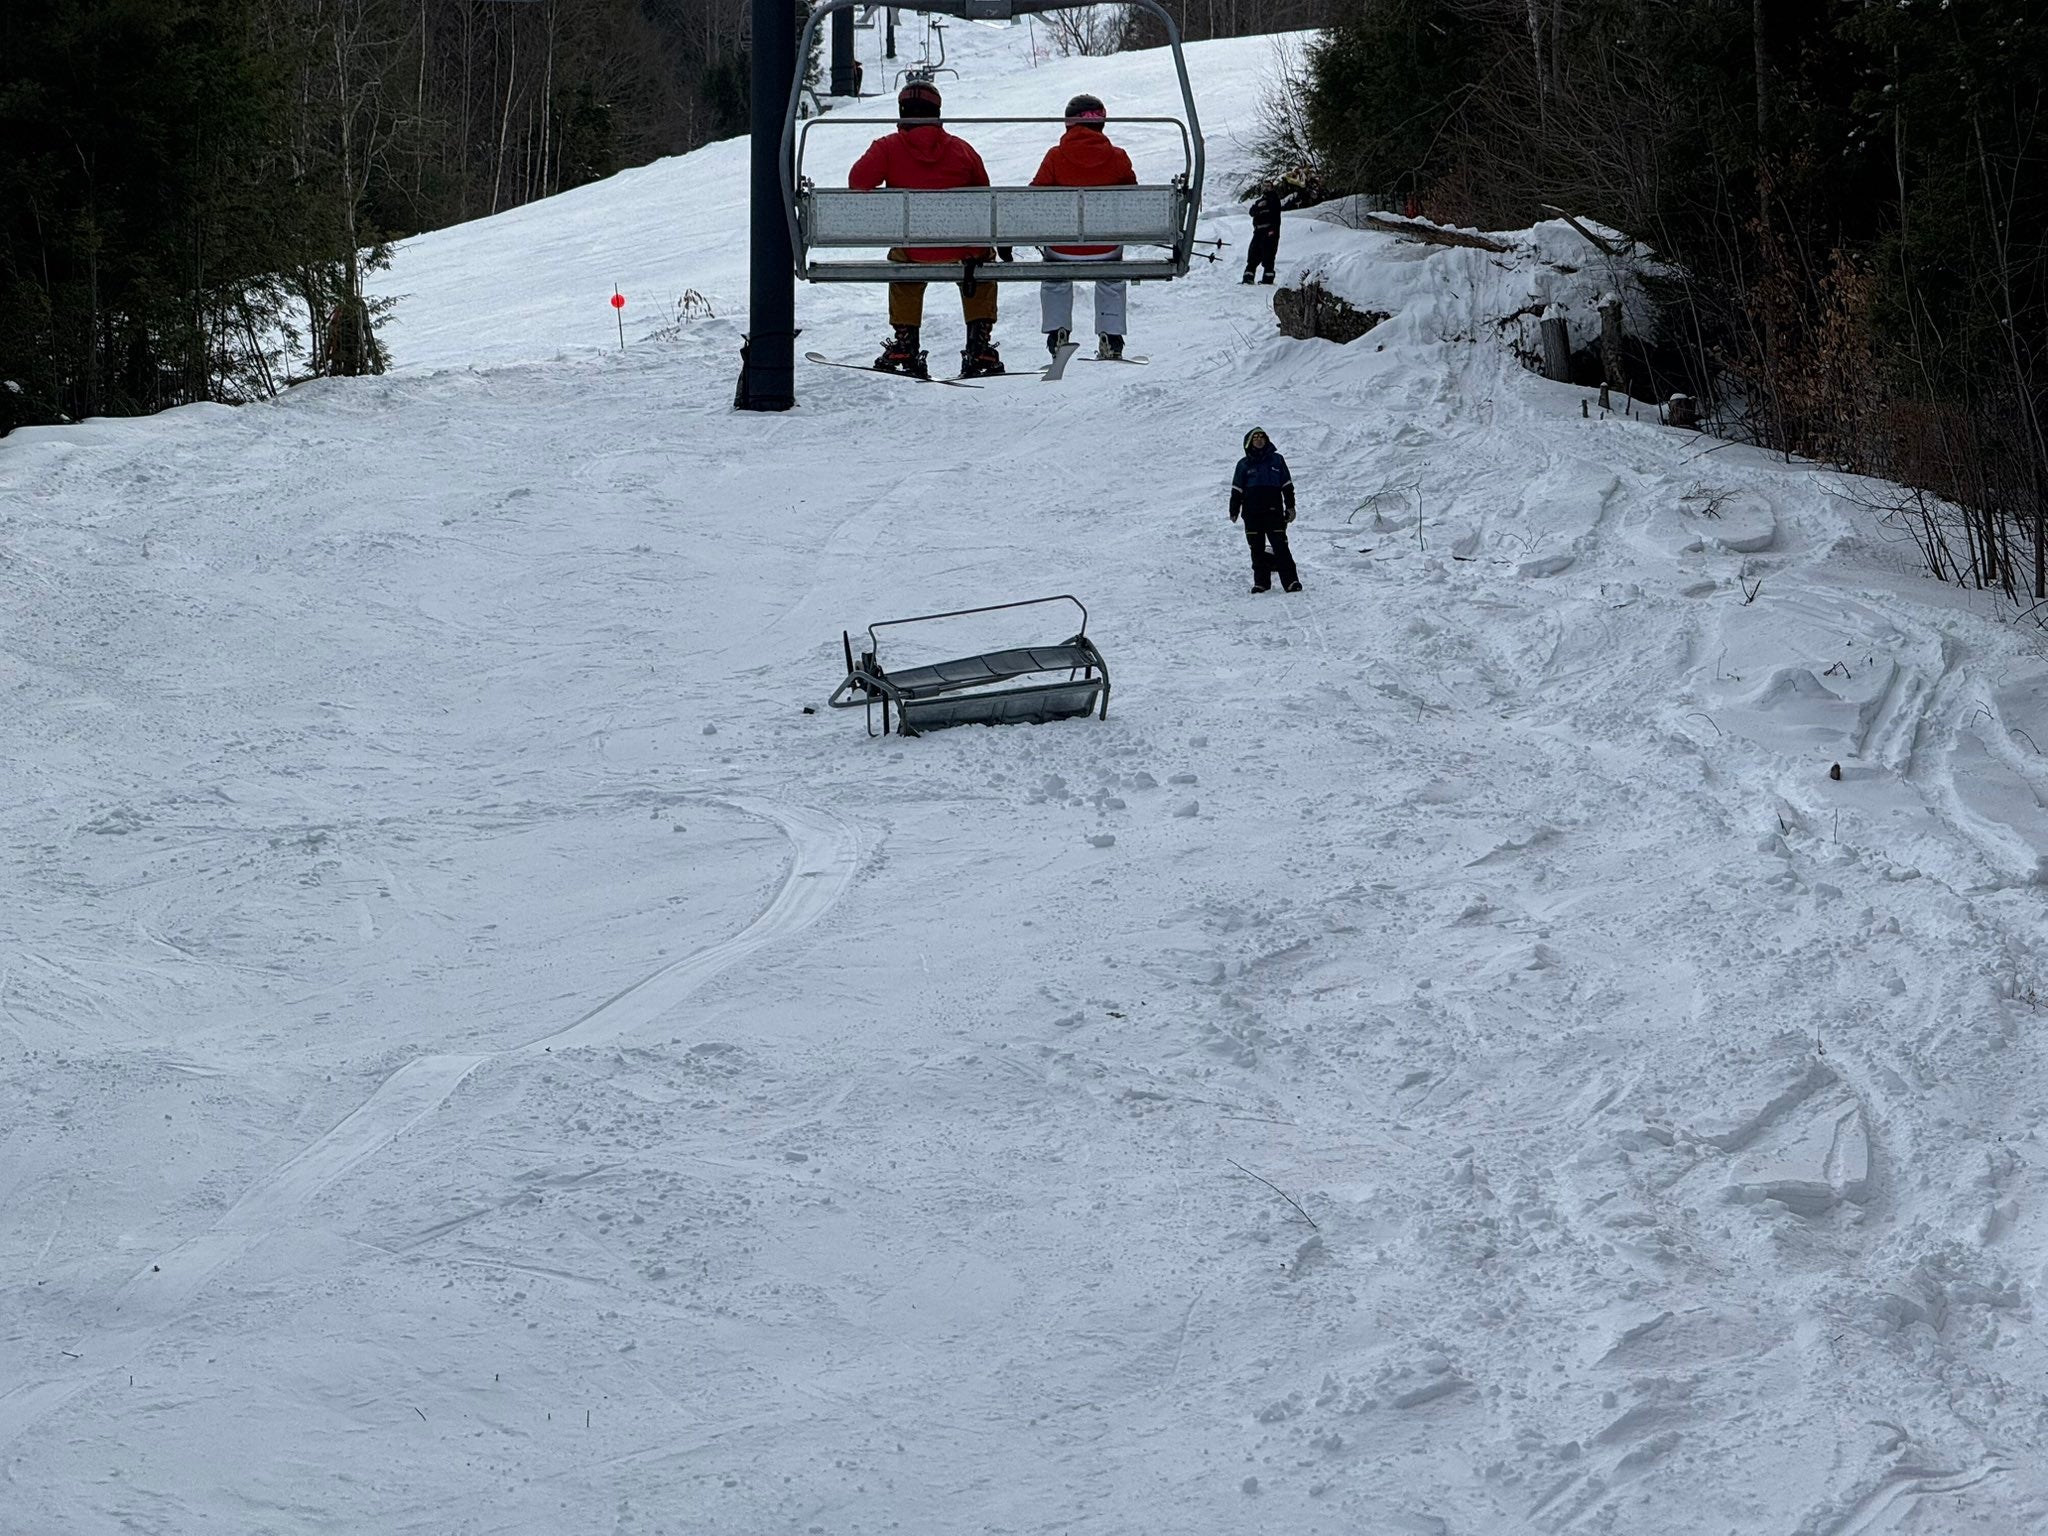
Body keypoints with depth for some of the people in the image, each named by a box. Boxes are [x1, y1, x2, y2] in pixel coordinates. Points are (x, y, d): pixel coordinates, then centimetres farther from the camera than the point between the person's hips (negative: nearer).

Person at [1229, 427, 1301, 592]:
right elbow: (1237, 490, 11)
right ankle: (1261, 582, 9)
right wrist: (1234, 511, 5)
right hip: (1252, 513, 1)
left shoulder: (1276, 460, 9)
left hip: (1274, 511, -1)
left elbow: (1287, 486, 11)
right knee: (1257, 549, 3)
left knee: (1280, 547, -9)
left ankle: (1291, 581, -12)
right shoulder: (1244, 464, 10)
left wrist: (1290, 507, 6)